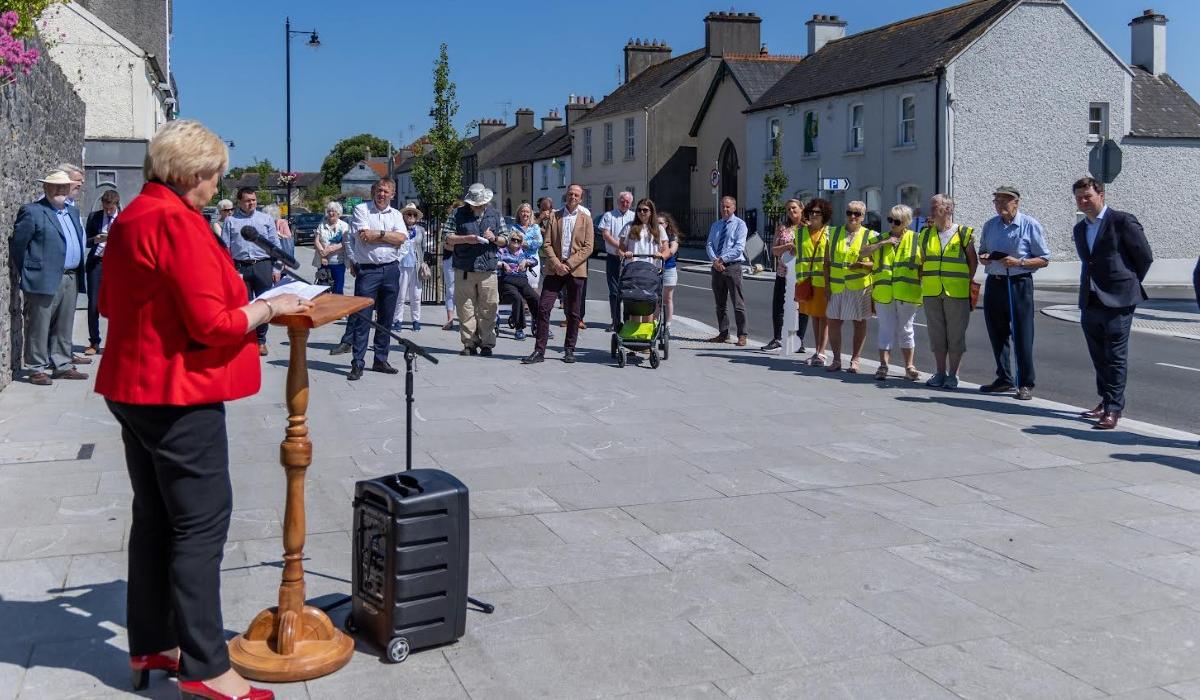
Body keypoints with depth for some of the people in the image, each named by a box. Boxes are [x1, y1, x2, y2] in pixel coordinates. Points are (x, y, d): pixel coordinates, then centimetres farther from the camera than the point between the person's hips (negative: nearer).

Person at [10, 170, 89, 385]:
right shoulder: (32, 212, -6)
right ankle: (38, 369, 6)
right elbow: (17, 244, -5)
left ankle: (62, 365, 22)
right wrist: (26, 273, -1)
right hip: (45, 279, -7)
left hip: (71, 278, 7)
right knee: (39, 327, 0)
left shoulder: (72, 212, 17)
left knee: (64, 327, 14)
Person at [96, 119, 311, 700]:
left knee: (154, 517, 16)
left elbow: (111, 303, 21)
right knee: (201, 524, -5)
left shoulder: (130, 218, 11)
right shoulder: (178, 222, -18)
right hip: (179, 393, -10)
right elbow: (211, 324, -22)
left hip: (133, 386, 10)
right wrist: (269, 307, -9)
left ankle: (150, 646, 26)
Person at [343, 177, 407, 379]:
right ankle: (357, 364, -3)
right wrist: (387, 235, -5)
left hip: (391, 270, 4)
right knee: (362, 317, -6)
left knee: (386, 318, 9)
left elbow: (401, 238, -5)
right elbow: (364, 237, -12)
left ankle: (380, 360, 19)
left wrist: (377, 234, -10)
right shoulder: (361, 210, 2)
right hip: (367, 270, -4)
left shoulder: (396, 214, 12)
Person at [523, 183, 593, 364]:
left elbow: (587, 247, -2)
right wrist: (557, 264, -10)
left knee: (573, 313, 5)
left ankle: (569, 350, 16)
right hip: (554, 269, 1)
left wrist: (568, 264, -11)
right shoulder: (554, 217, 10)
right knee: (543, 308, -7)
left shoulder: (586, 219, 6)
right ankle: (539, 350, -3)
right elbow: (547, 244, 4)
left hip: (576, 270, -1)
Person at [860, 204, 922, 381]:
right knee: (886, 329, 4)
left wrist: (922, 287, -3)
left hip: (907, 293, -2)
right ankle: (883, 365, 8)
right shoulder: (881, 238, 10)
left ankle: (909, 366, 14)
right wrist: (883, 243, -11)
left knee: (906, 329, 6)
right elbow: (863, 251, -2)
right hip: (883, 293, 2)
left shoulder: (915, 239, 3)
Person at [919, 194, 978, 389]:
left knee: (955, 334, 1)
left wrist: (966, 284, -1)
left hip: (957, 293, -4)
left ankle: (953, 375, 9)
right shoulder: (926, 234, 11)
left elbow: (973, 262, 4)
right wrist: (922, 283, 7)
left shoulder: (964, 234, -1)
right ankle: (940, 373, 18)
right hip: (931, 293, 4)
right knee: (937, 334, 9)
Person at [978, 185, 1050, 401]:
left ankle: (1026, 384, 4)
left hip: (1018, 284, -5)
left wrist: (1019, 262, -19)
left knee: (1022, 336, -4)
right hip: (993, 284, 5)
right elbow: (982, 252, 23)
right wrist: (983, 258, -1)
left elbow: (1044, 260, -4)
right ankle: (1004, 379, 23)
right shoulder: (990, 225, 11)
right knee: (997, 334, 10)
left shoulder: (1030, 225, -5)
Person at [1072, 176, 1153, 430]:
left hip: (1117, 302, -7)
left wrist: (1129, 284, 4)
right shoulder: (1080, 229, 15)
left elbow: (1145, 256, -3)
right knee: (1099, 357, 14)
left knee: (1115, 358, -4)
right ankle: (1106, 402, 26)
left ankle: (1113, 409, -1)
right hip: (1090, 302, 7)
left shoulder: (1122, 221, -7)